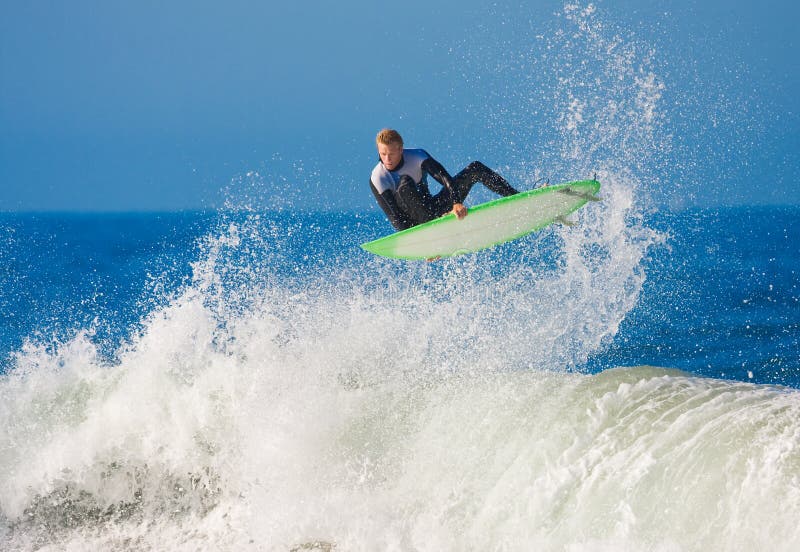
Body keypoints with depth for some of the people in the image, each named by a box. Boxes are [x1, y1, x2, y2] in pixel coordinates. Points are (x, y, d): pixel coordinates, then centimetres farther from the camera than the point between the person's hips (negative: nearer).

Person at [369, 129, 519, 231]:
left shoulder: (417, 157, -9)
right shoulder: (377, 179, -17)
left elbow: (445, 178, -21)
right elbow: (394, 216, -21)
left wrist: (456, 203, -39)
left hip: (436, 208, 4)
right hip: (416, 224, -4)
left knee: (475, 169, -2)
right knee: (405, 182, -35)